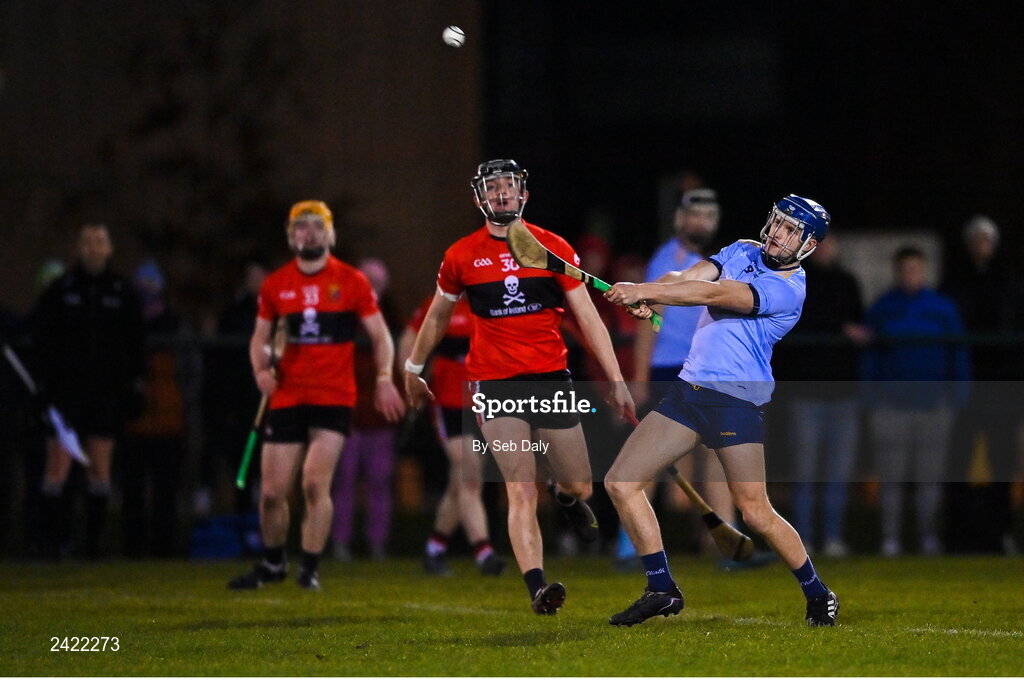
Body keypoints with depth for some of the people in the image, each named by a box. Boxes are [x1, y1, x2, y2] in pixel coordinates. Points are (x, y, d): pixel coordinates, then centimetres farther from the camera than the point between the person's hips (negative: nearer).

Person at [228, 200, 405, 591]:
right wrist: (260, 369, -3)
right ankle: (272, 563, 25)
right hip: (288, 396, 3)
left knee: (315, 483, -15)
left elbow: (380, 336, 4)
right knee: (272, 491, 2)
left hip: (334, 397, -3)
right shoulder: (275, 285, 7)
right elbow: (260, 336, 17)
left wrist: (384, 378, -11)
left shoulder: (351, 282, 0)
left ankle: (310, 569, -3)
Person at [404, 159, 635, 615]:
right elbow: (438, 316, 20)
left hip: (552, 379, 2)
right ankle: (537, 588, -20)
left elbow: (587, 317, 4)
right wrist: (413, 368, 28)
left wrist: (616, 380, 0)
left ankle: (564, 495, 47)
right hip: (495, 384, -2)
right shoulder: (461, 257, 3)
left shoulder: (553, 249, 3)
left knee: (579, 488, 10)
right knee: (521, 492, -15)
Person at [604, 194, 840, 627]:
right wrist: (645, 295, -24)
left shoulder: (788, 291, -13)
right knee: (620, 483, -1)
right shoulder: (742, 252, 13)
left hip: (737, 400, -7)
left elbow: (714, 294, -23)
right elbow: (689, 279, -2)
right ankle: (662, 591, 8)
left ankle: (818, 595, 12)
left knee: (756, 514, -9)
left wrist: (643, 291, -28)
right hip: (690, 391, 7)